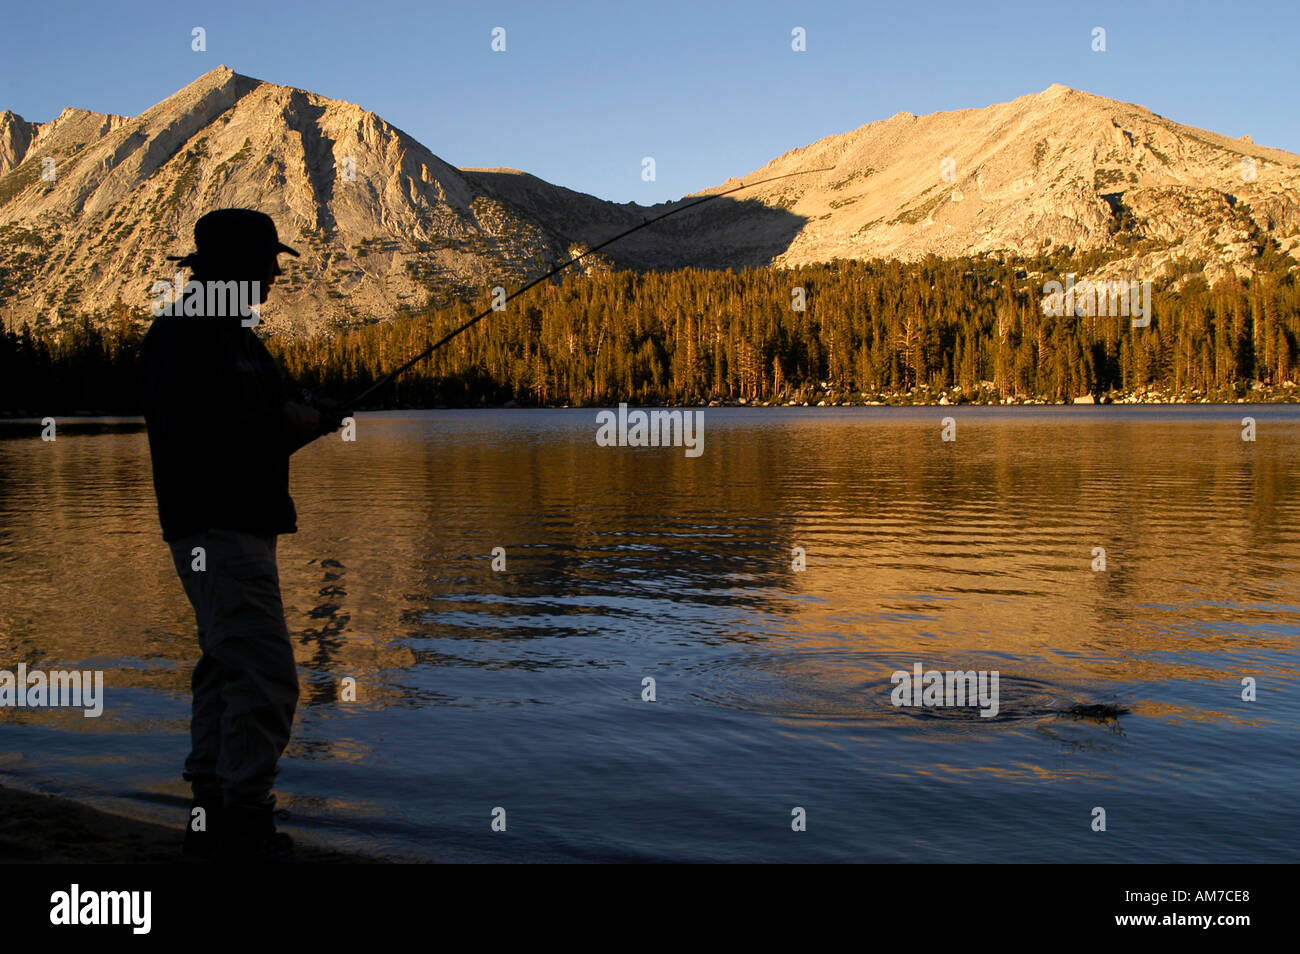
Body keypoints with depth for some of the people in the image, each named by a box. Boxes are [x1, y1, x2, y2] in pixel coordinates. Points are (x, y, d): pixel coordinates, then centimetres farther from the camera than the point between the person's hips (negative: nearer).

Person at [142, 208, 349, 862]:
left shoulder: (231, 332, 19)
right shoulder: (182, 334, -13)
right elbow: (190, 435, -21)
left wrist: (305, 418, 7)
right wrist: (287, 425, -16)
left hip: (242, 525, 11)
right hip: (217, 530, -11)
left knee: (228, 671, 13)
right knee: (265, 678, -12)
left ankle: (211, 822, 21)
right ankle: (245, 829, -6)